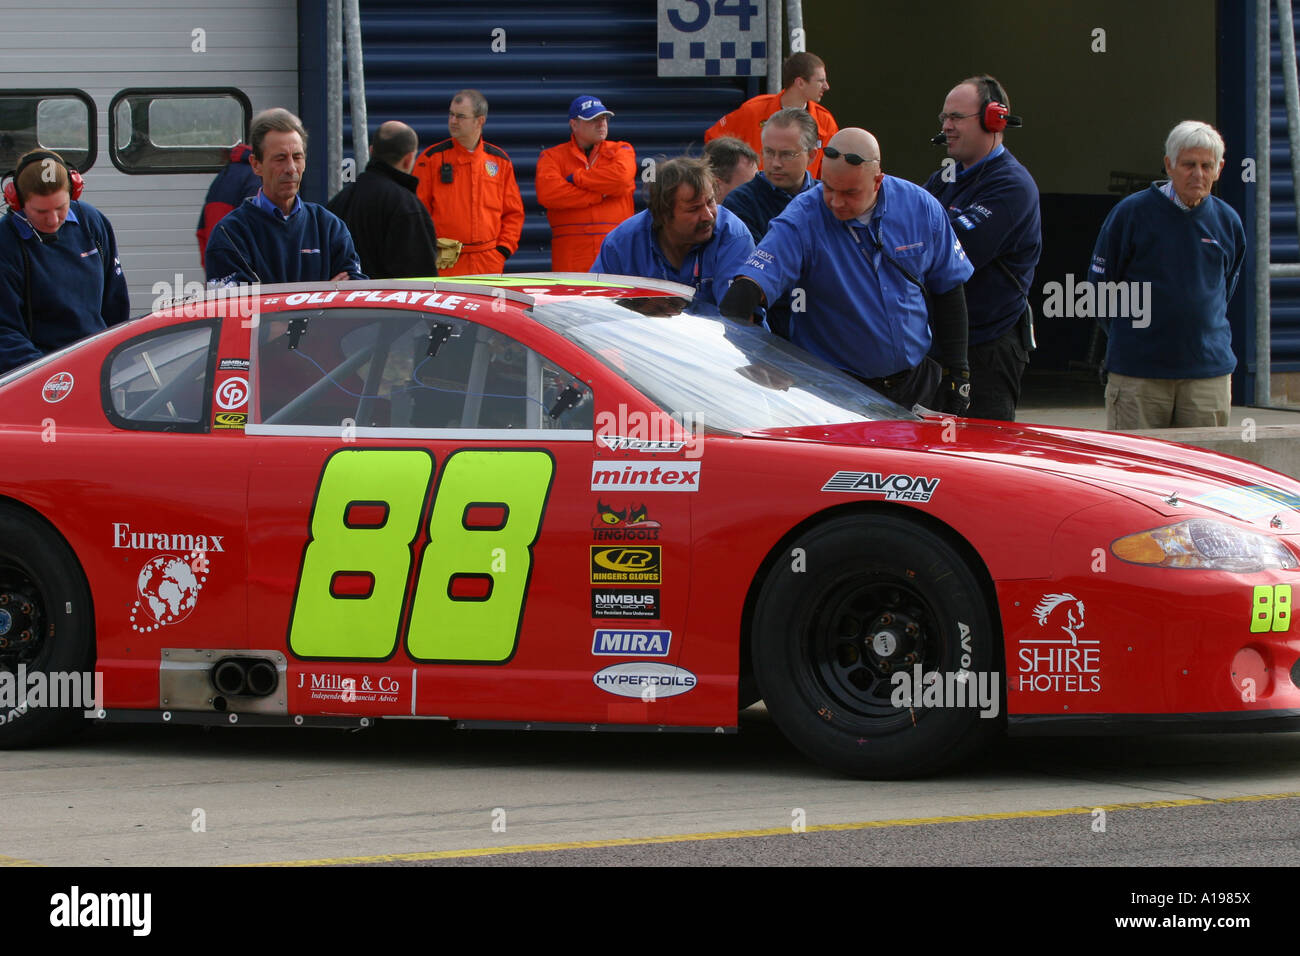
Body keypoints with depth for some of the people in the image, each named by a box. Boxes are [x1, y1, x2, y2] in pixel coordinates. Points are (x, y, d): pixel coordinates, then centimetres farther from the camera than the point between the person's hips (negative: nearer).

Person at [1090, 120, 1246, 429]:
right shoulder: (1132, 212, -4)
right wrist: (1129, 334, 6)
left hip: (1209, 371, 3)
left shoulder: (1228, 222, 7)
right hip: (1137, 373, -3)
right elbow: (1101, 284, 4)